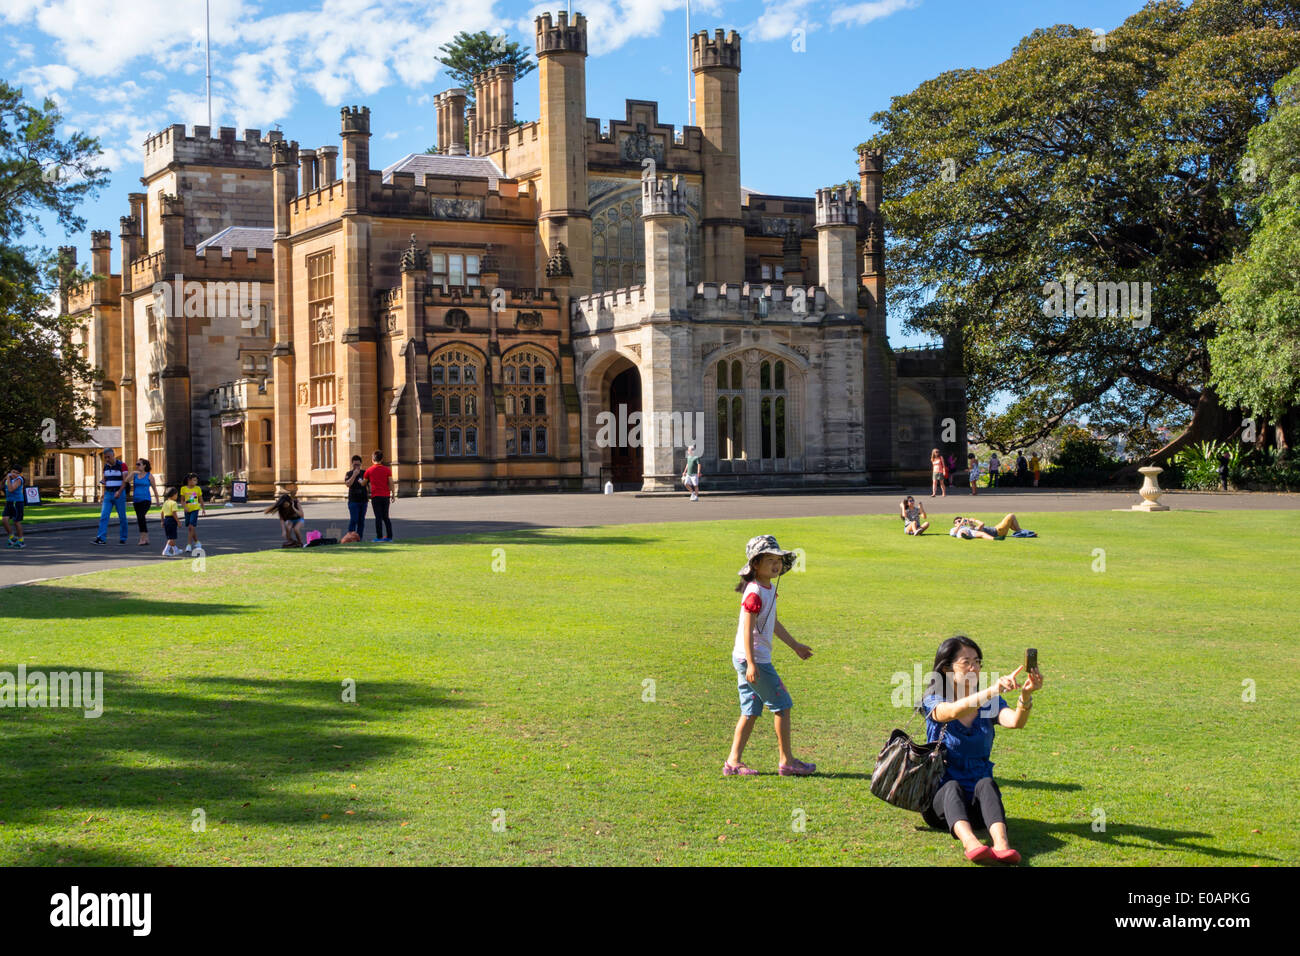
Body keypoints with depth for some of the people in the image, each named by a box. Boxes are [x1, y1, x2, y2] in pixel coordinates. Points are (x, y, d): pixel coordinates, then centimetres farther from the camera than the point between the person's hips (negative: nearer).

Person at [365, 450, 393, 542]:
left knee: (378, 517, -1)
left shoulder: (369, 470, 0)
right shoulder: (387, 469, 2)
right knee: (385, 517, 11)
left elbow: (364, 483, 10)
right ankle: (389, 536, 9)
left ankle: (379, 537, -5)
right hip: (386, 496, 2)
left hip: (375, 496, -2)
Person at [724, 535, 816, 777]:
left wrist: (795, 645, 32)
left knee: (751, 712, 11)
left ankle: (733, 762, 12)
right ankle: (786, 761, 7)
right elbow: (747, 629, -21)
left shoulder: (769, 589, 13)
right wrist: (752, 664, -25)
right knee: (782, 705, -2)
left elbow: (773, 623, 25)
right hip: (752, 659, -10)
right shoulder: (755, 593, -17)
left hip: (751, 659, 10)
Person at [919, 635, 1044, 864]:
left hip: (978, 803, 2)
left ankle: (1001, 843, -58)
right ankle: (970, 843, -62)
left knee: (986, 783, -31)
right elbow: (953, 712, -28)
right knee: (952, 787, -34)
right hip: (939, 800, -2)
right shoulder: (933, 702, -2)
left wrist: (1026, 694, -39)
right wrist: (993, 689, -44)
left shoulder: (990, 704, 6)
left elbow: (1015, 722, -17)